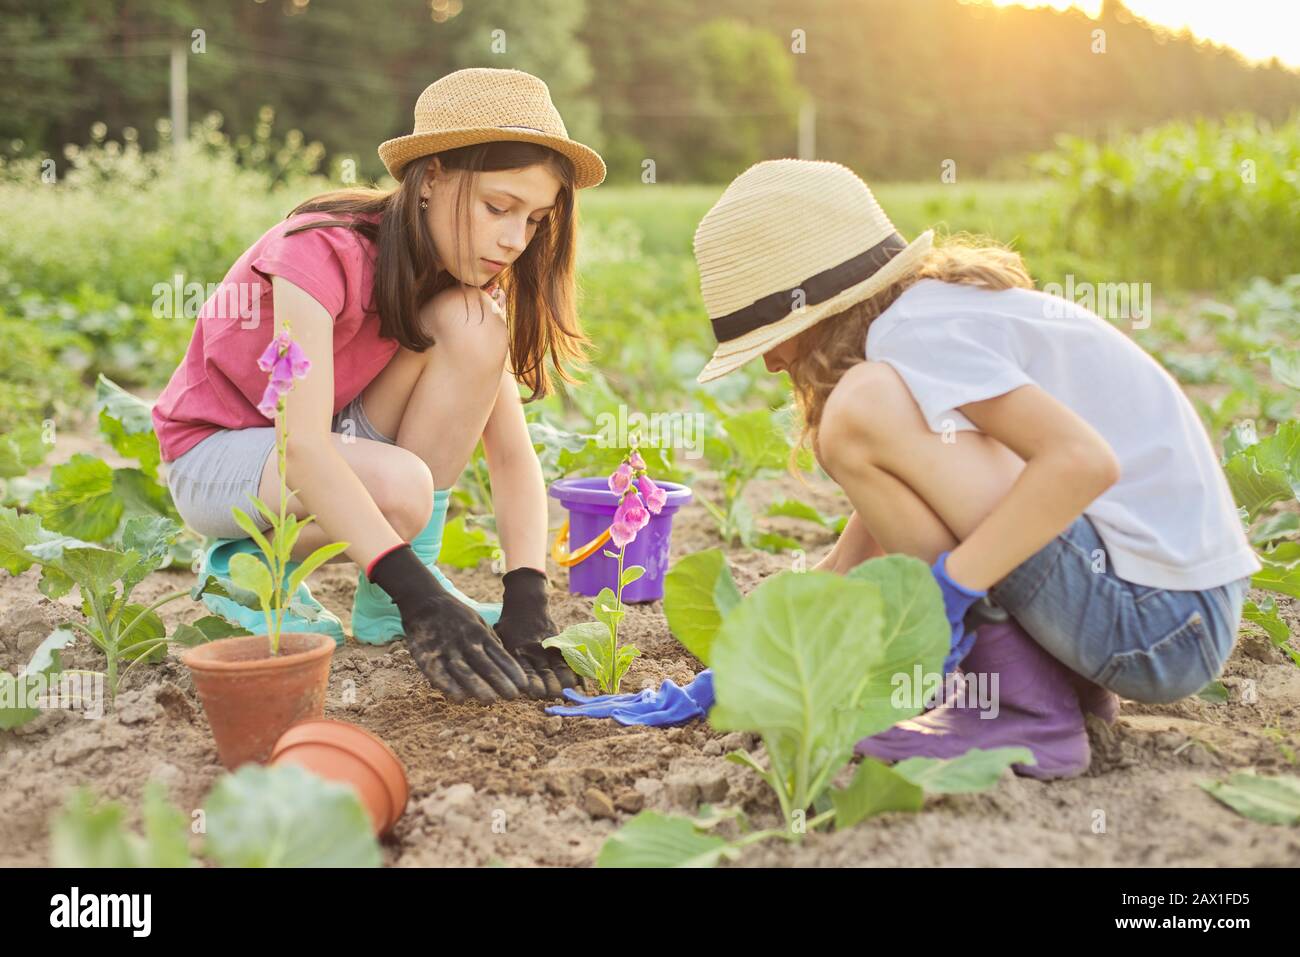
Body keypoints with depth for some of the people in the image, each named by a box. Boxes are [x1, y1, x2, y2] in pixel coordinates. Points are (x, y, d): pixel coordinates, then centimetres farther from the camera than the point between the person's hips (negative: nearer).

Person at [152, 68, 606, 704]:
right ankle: (245, 564, -4)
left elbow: (512, 453, -13)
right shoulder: (322, 253, -27)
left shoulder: (466, 281, -8)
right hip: (214, 454, -6)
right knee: (401, 488, -37)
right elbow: (305, 447, -37)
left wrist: (527, 598, -28)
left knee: (473, 324, -21)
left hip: (333, 448, 6)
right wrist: (419, 595, -44)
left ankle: (383, 602, -12)